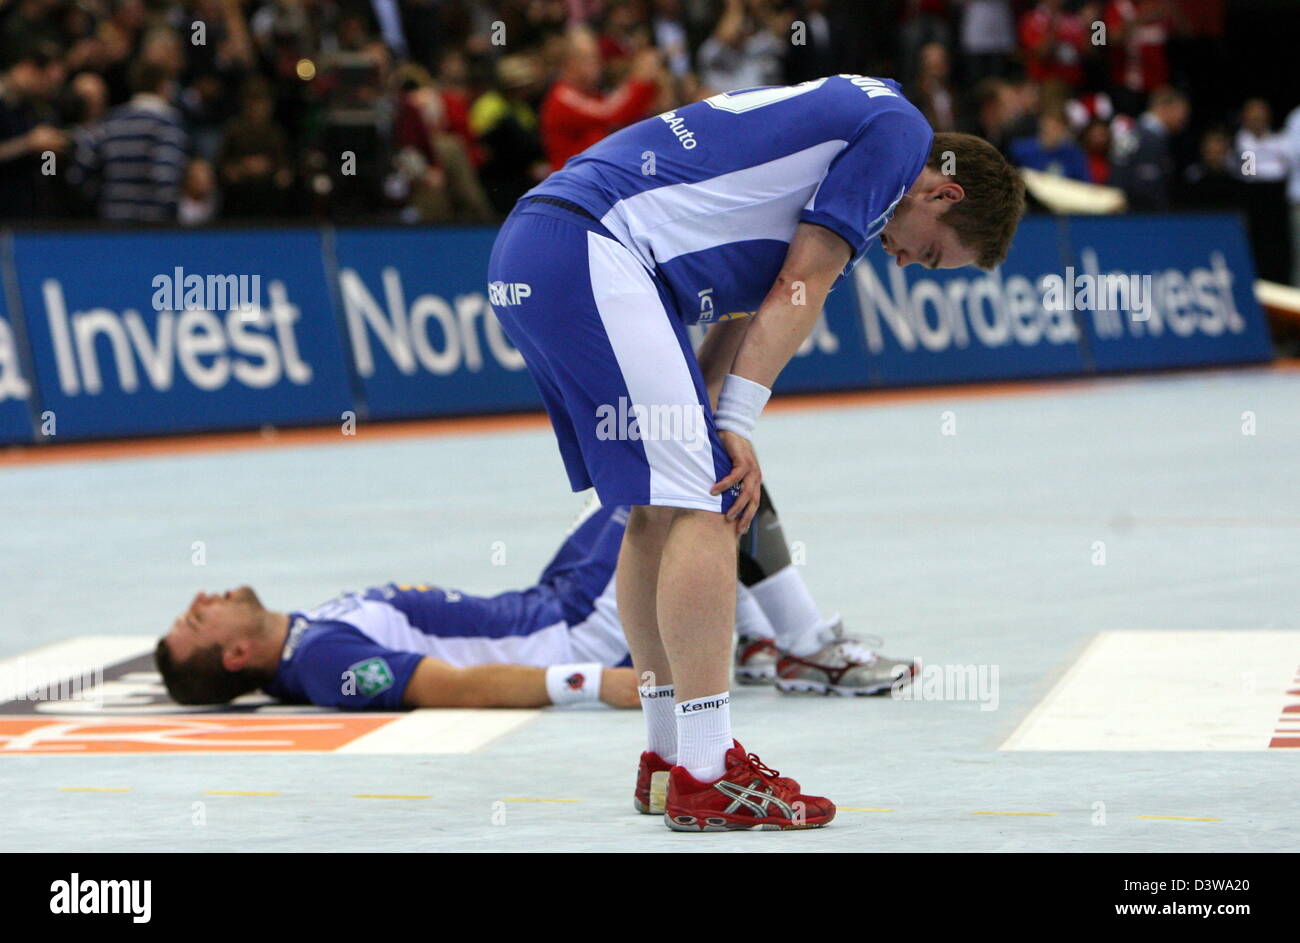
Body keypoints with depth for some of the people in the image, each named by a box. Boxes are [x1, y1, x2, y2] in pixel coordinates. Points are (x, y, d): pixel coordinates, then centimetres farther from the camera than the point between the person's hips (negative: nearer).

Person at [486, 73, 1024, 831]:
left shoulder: (839, 121, 28)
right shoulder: (900, 129, 0)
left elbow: (751, 306, 22)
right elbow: (800, 287, -6)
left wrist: (707, 426, 12)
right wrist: (735, 424, -7)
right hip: (589, 249, -10)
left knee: (662, 505, 16)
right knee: (705, 502, -10)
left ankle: (671, 753, 23)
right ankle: (704, 778, -10)